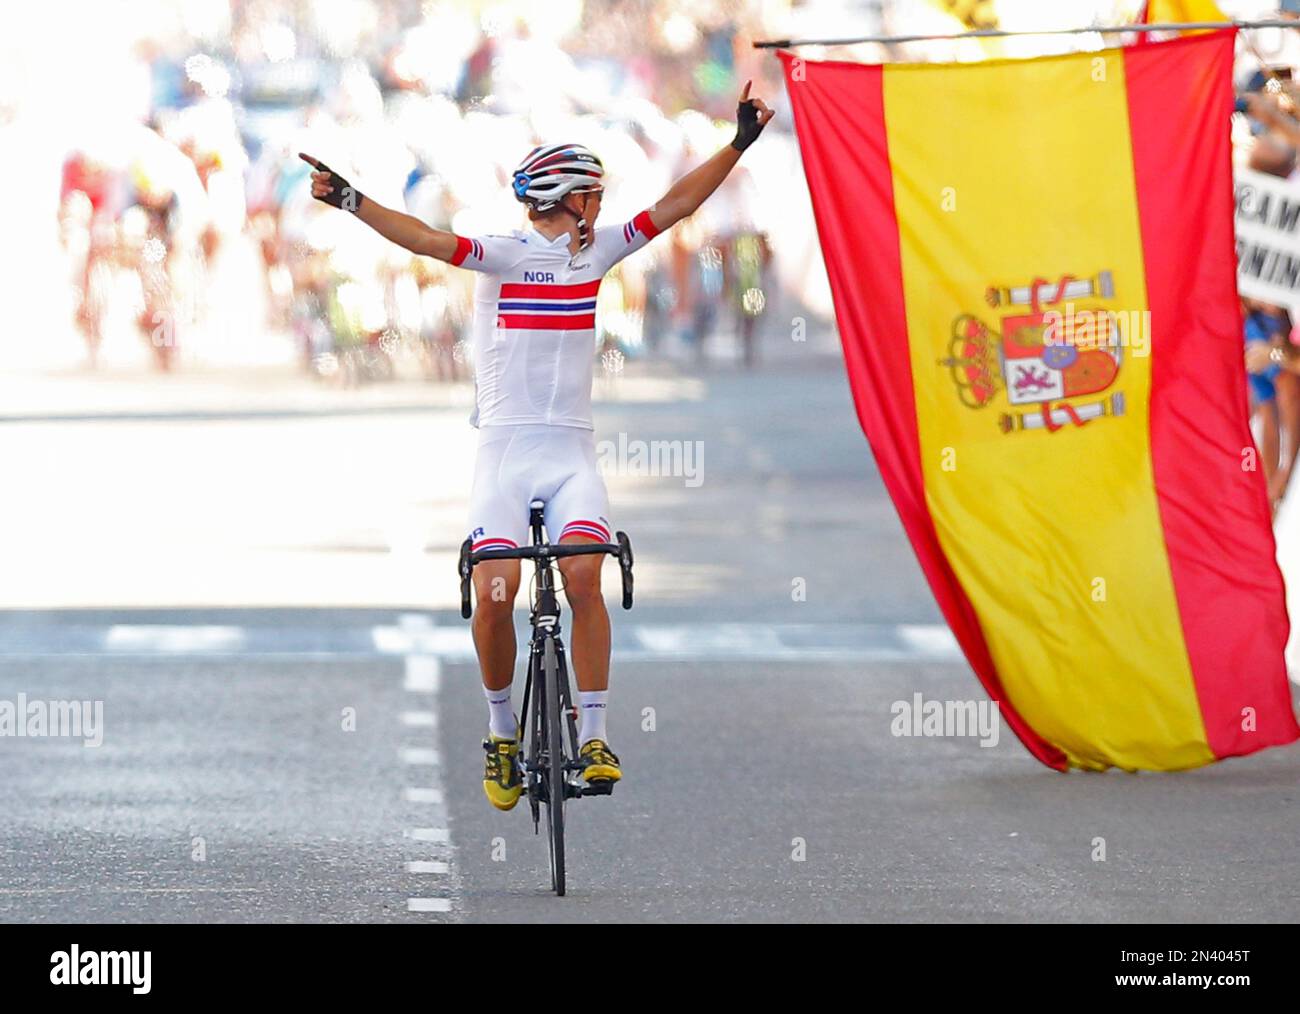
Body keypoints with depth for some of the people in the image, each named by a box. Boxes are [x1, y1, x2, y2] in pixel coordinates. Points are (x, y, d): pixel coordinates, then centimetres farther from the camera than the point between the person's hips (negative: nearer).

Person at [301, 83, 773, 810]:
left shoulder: (596, 251, 12)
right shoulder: (502, 255, -3)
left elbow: (677, 205, 15)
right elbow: (425, 239, -17)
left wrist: (739, 144, 12)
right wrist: (352, 201, -31)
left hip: (572, 450, 3)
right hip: (505, 449, -3)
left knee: (584, 579, -19)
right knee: (495, 597, -13)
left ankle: (594, 735, -15)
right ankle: (503, 729, 9)